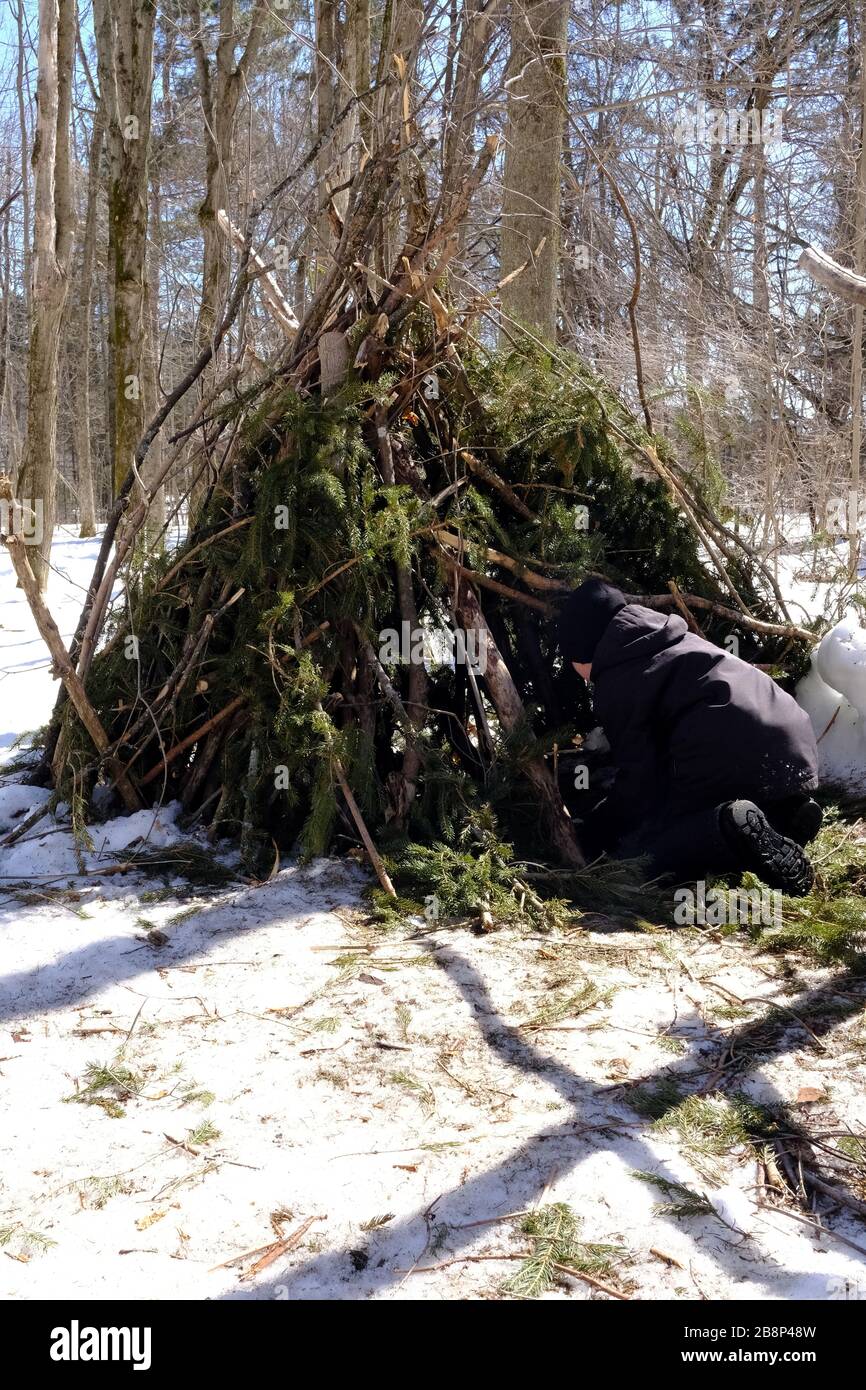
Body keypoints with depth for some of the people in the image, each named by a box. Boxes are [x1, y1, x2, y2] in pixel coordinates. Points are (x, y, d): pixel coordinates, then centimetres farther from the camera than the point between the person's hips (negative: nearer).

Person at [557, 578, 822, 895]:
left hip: (728, 760, -8)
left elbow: (640, 772, -2)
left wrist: (603, 828, 15)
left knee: (637, 853, 2)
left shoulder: (614, 683, 1)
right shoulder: (674, 640, 27)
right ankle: (784, 816, 6)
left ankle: (733, 829, -22)